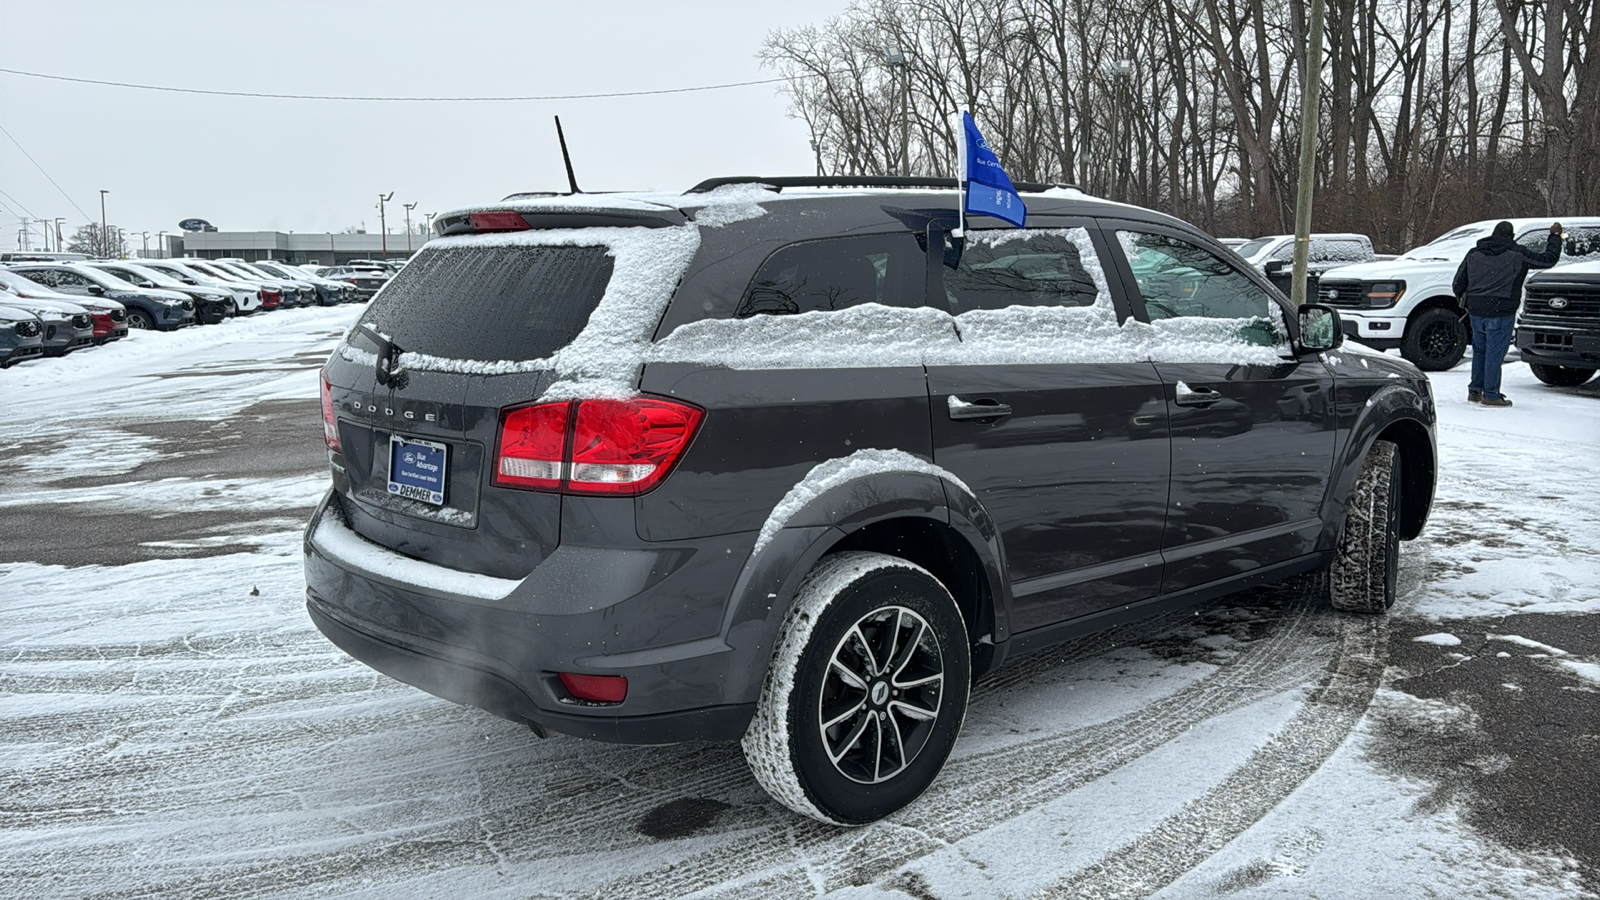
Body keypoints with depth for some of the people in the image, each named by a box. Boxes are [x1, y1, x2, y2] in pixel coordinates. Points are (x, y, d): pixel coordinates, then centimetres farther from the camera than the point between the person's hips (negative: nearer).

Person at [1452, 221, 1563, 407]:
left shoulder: (1474, 254, 11)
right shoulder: (1518, 254, -2)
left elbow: (1459, 281, 15)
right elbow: (1548, 259, 5)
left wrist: (1463, 302, 27)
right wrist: (1555, 236, 19)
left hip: (1476, 311, 5)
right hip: (1500, 312, -5)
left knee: (1479, 351, 16)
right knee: (1495, 353, -2)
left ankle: (1474, 391, 22)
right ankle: (1490, 395, -1)